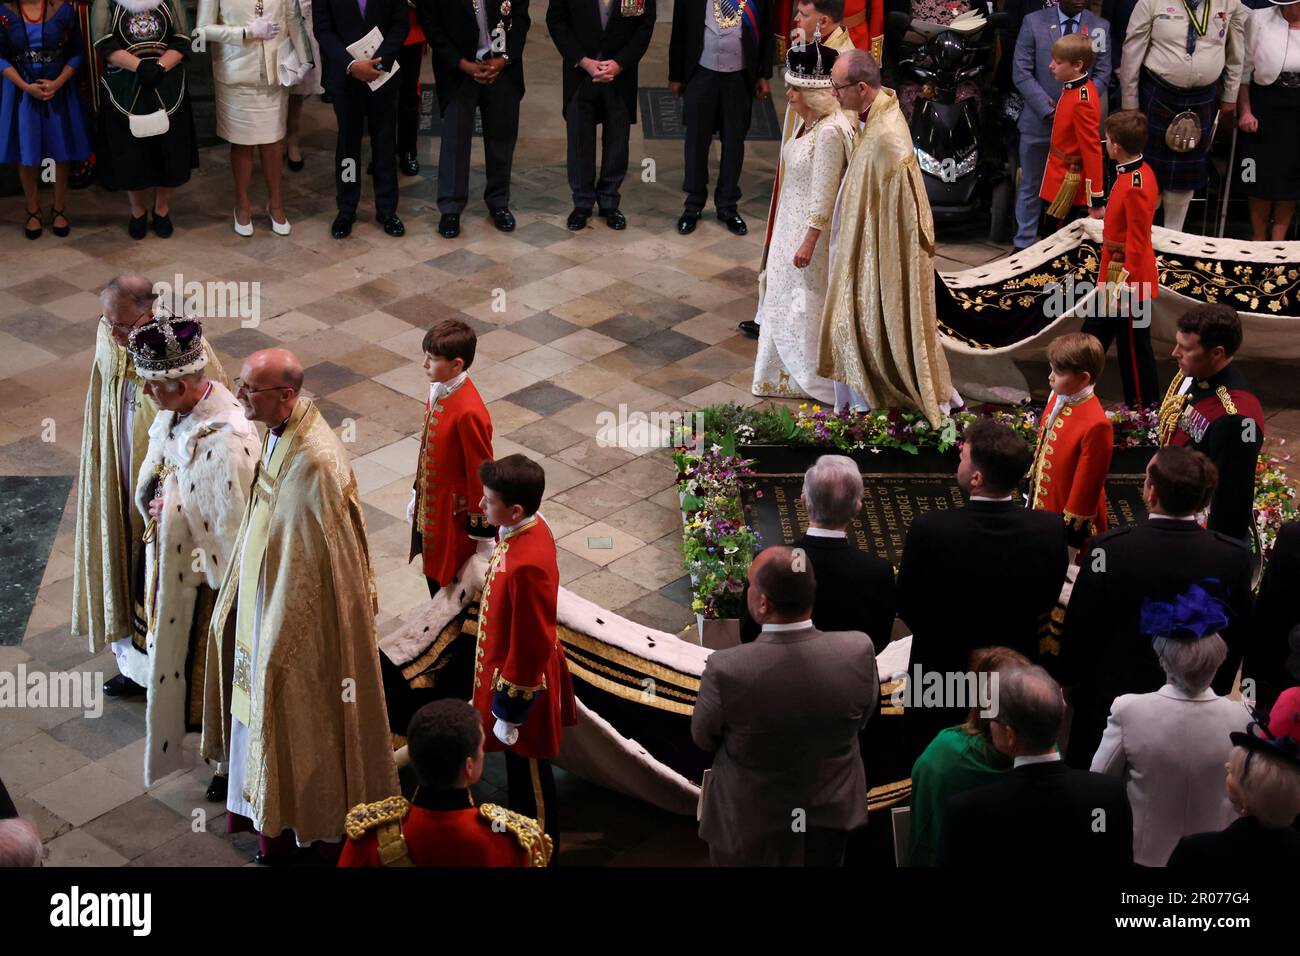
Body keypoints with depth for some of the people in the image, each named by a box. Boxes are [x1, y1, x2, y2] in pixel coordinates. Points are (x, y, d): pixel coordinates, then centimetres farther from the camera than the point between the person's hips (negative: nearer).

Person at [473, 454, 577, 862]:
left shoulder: (527, 566, -36)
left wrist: (509, 715, -17)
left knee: (528, 773, 13)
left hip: (521, 683, -9)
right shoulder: (526, 528, -7)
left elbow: (530, 648, -27)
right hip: (512, 664, 9)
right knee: (520, 769, 27)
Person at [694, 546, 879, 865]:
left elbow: (704, 739, -12)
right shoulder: (859, 652, -25)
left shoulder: (726, 669, -33)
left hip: (749, 823, -2)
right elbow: (861, 719, -4)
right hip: (831, 814, 2)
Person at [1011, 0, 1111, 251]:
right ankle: (1024, 244, 16)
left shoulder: (1100, 26, 3)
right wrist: (1048, 108, -13)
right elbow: (1021, 72, -5)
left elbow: (1102, 74, 2)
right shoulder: (1033, 22, -2)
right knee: (1031, 186, 8)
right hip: (1039, 120, -1)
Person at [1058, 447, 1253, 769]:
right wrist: (1215, 693, 12)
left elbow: (1080, 628, -14)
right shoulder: (1235, 557, -19)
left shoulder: (1109, 548, -27)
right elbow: (1237, 640, -5)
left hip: (1110, 696, -2)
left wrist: (1070, 679, 4)